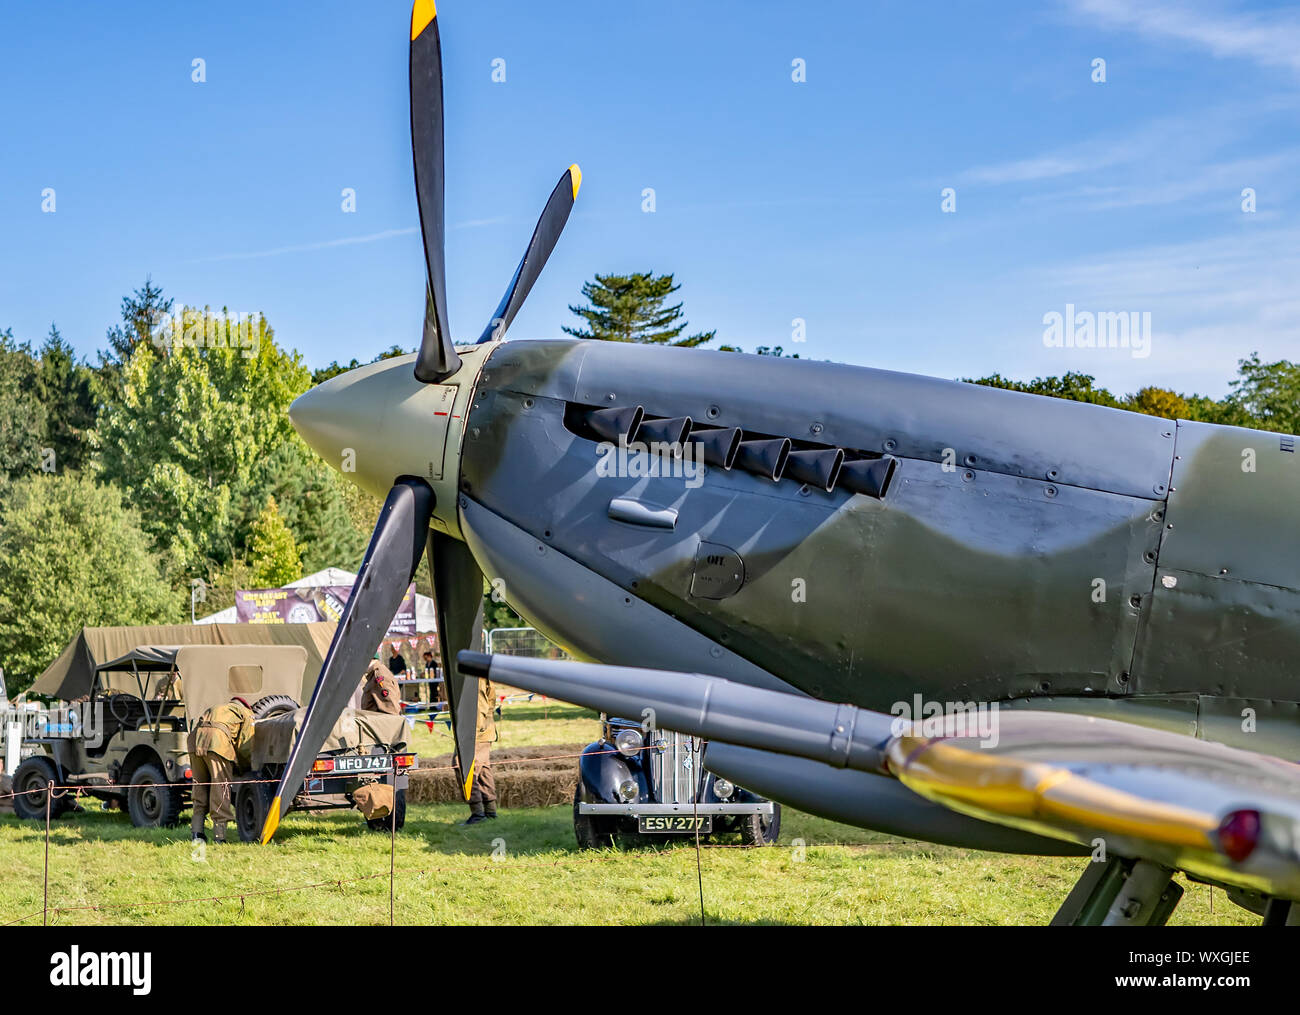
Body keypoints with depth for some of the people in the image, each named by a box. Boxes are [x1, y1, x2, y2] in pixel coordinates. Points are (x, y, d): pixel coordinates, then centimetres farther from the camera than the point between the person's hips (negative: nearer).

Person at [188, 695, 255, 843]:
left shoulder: (216, 709, 39)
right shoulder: (246, 713, 21)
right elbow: (245, 746, 11)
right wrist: (246, 767, 26)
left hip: (196, 739, 6)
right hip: (217, 741, -5)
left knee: (200, 787, 14)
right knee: (221, 787, -2)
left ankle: (196, 830, 7)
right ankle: (219, 834, -7)